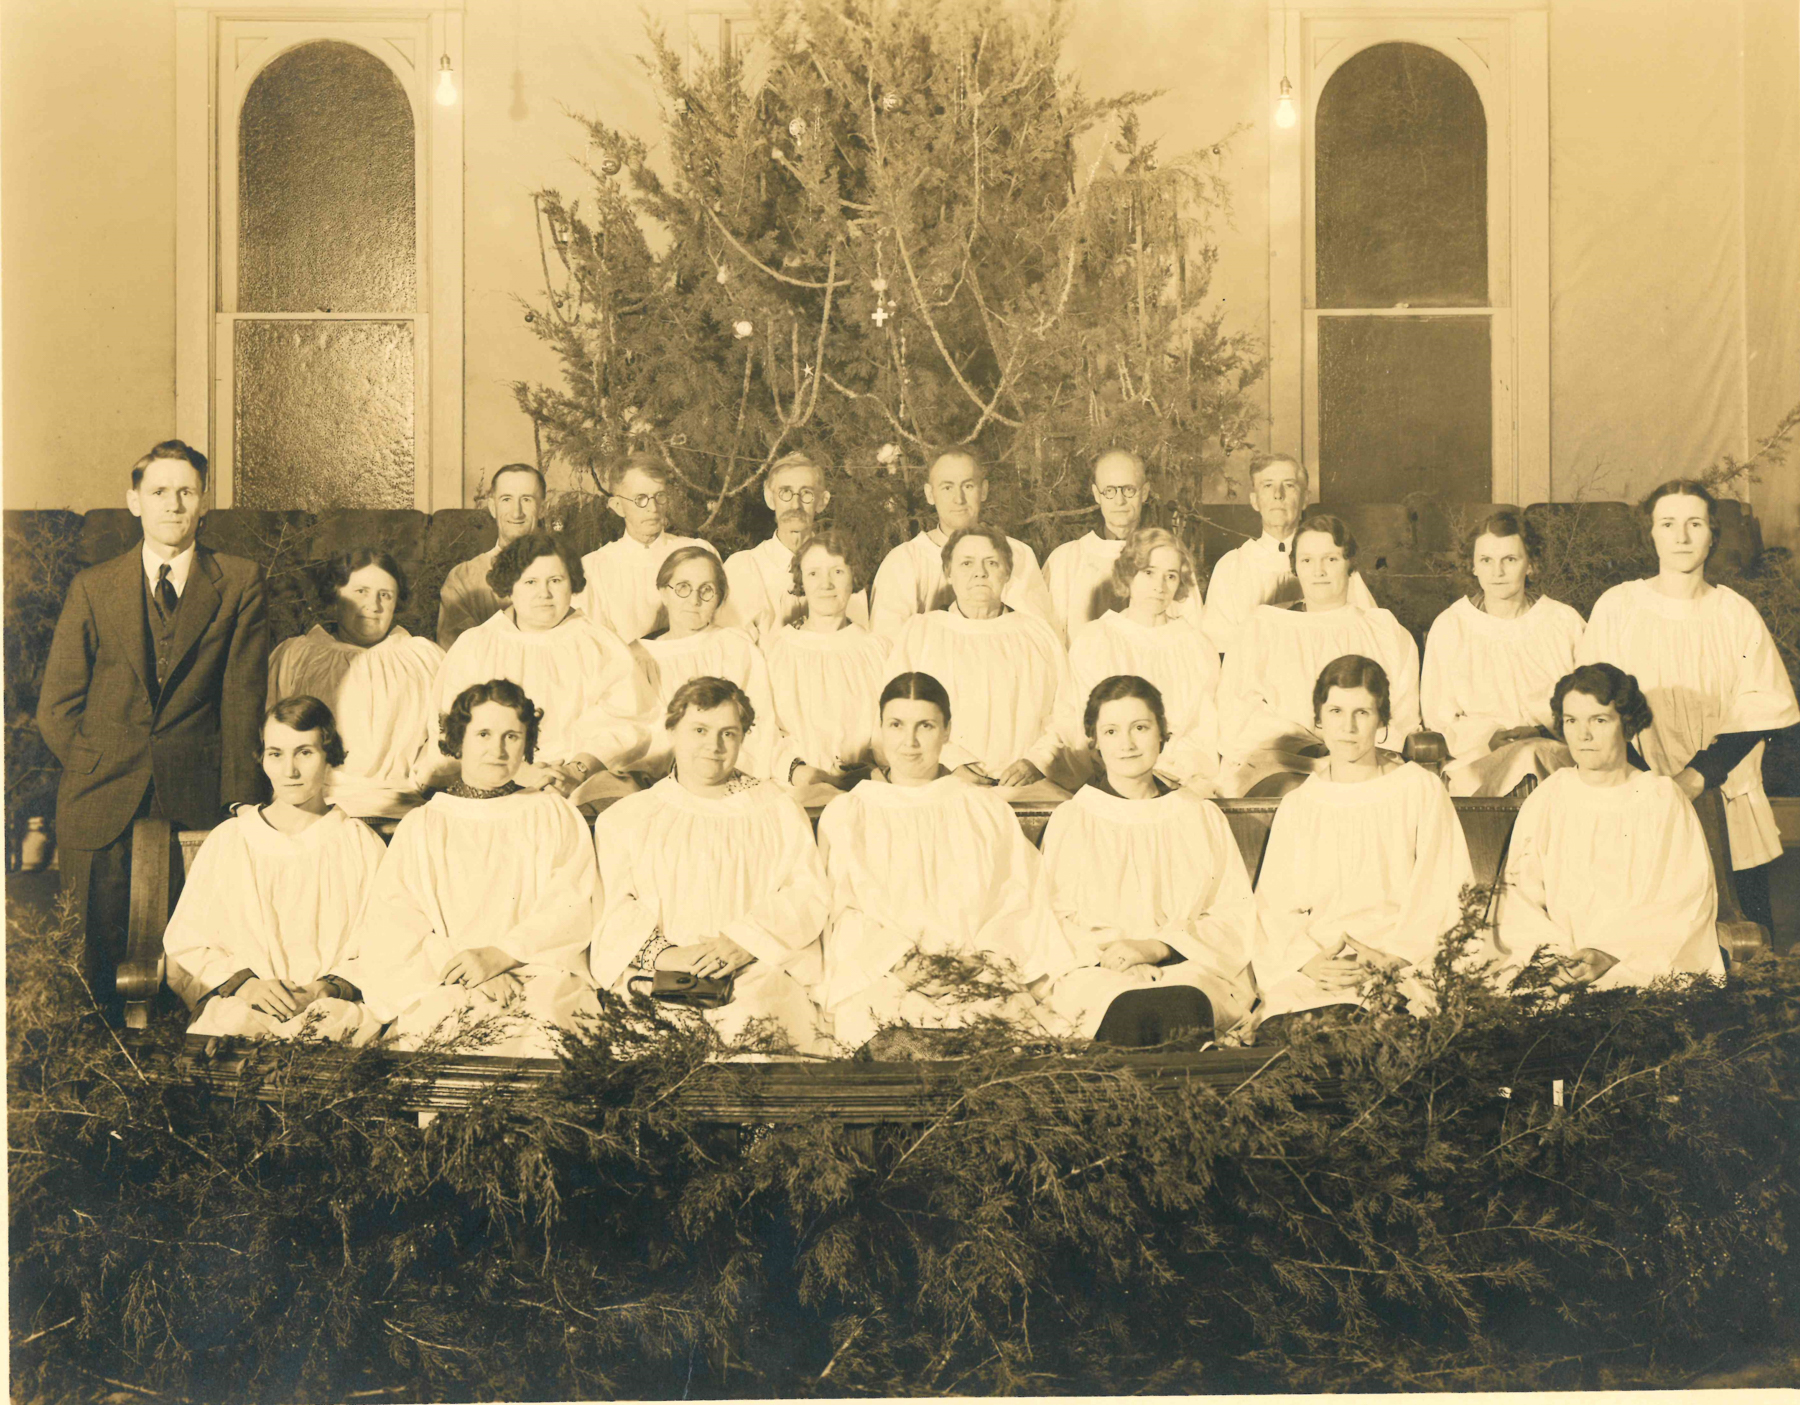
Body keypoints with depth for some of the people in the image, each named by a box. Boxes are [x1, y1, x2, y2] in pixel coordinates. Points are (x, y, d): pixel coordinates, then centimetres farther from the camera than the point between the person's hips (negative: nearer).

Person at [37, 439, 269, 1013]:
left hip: (197, 796, -1)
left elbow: (243, 697, 1)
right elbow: (56, 706, 11)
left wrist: (238, 799, -5)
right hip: (102, 804, 1)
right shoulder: (92, 587, 10)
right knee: (101, 953, 0)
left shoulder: (240, 583, 6)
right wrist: (95, 772, 0)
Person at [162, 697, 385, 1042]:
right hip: (237, 1004, 0)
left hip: (334, 1005, 0)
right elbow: (185, 947, 8)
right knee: (234, 1025, -34)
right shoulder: (227, 842, 14)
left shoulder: (362, 845, 11)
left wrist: (325, 989, -16)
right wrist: (244, 984, -10)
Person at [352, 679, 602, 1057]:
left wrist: (499, 955, -12)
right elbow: (387, 923, 5)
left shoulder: (554, 816, 20)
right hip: (445, 981, 0)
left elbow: (572, 910, 4)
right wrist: (454, 962, -14)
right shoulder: (422, 827, 20)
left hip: (542, 972, 0)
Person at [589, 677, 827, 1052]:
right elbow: (613, 906, 6)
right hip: (654, 975, 0)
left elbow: (809, 895, 7)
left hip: (758, 970, 0)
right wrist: (662, 953, -14)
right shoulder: (624, 818, 19)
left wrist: (747, 941, -11)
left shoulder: (779, 810, 19)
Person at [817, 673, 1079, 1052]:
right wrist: (902, 962, -12)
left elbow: (1024, 900, 11)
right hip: (881, 980, -1)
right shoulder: (845, 816, 18)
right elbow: (843, 913, 6)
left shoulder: (988, 811, 22)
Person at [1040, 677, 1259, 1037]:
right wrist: (1106, 954, -18)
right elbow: (1053, 919, 3)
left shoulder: (1202, 816, 19)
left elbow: (1238, 916, 9)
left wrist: (1157, 948, -8)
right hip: (1097, 973, -1)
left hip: (1193, 967, 1)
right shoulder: (1069, 821, 15)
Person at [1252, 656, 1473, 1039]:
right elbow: (1274, 904, 7)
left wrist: (1392, 957, -13)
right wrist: (1309, 960, -13)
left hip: (1404, 966, -2)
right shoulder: (1297, 807, 17)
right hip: (1312, 968, 2)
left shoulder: (1421, 790, 9)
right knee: (1279, 1034, -29)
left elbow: (1443, 894, 3)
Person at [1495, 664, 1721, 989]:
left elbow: (1689, 901, -2)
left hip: (1645, 966, -2)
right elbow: (1518, 896, 5)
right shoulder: (1543, 802, 12)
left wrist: (1611, 957, -15)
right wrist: (1552, 953, -15)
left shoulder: (1665, 800, 6)